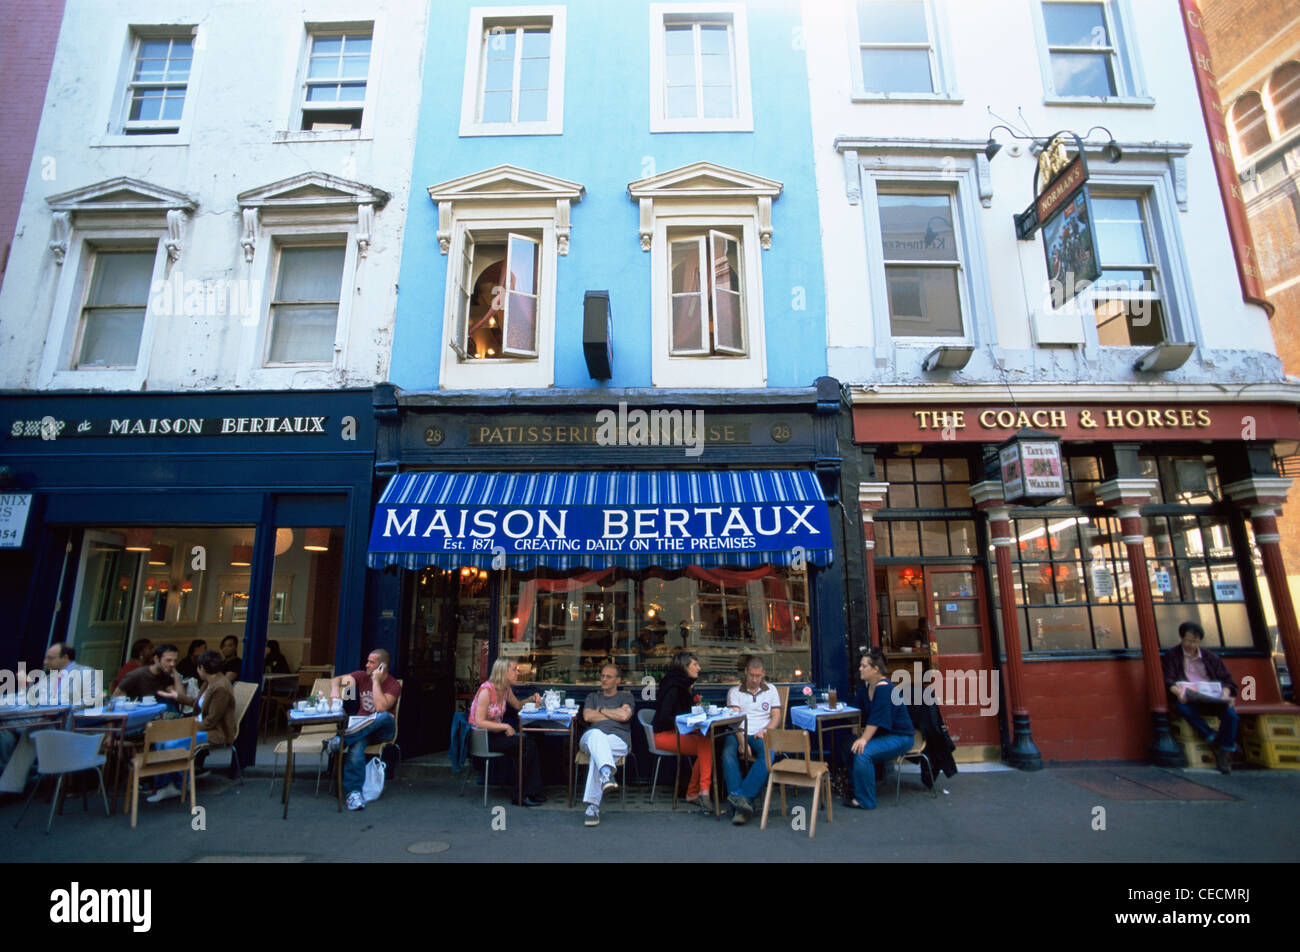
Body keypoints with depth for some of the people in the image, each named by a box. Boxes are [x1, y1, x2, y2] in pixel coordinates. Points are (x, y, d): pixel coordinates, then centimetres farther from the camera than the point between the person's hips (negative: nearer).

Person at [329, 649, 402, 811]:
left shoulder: (394, 685, -9)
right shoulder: (362, 676, 8)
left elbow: (381, 707, -24)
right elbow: (336, 680, 5)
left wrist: (376, 681, -19)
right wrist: (335, 689, -19)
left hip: (383, 730, -2)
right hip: (361, 727, 2)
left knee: (384, 716, -39)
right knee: (356, 747, -33)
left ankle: (343, 739, -39)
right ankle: (353, 792, -29)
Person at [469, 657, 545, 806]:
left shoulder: (506, 688, 4)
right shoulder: (486, 690, -20)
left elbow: (517, 705, 22)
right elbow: (480, 722, -23)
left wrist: (531, 699, 3)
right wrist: (505, 727, -23)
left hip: (496, 733, 8)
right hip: (483, 738, -8)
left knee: (530, 742, -14)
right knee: (527, 745, -18)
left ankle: (533, 792, -8)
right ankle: (520, 795, -5)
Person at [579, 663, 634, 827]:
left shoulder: (626, 697, 23)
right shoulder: (593, 696, 32)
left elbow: (624, 715, -1)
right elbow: (587, 716, 10)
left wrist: (601, 710, 10)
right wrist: (613, 715, 9)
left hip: (618, 738, -1)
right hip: (592, 736, 1)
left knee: (597, 752, -38)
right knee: (596, 734, -40)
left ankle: (593, 805, -43)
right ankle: (607, 774, -65)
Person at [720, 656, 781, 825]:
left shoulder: (771, 690, 19)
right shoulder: (734, 692, 13)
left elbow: (776, 716, 11)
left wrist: (766, 730, -10)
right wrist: (742, 741, -17)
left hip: (762, 735, 1)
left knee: (768, 756, -35)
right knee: (727, 753, -34)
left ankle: (741, 795, -38)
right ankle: (742, 804, -38)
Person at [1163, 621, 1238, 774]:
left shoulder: (1210, 657, 19)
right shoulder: (1172, 656, 10)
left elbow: (1226, 679, 14)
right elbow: (1168, 680, 0)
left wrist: (1225, 693, -9)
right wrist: (1178, 692, -22)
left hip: (1212, 697, 3)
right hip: (1188, 698, -3)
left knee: (1230, 713, -29)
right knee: (1182, 706, -38)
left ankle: (1225, 753, -11)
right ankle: (1214, 739, -22)